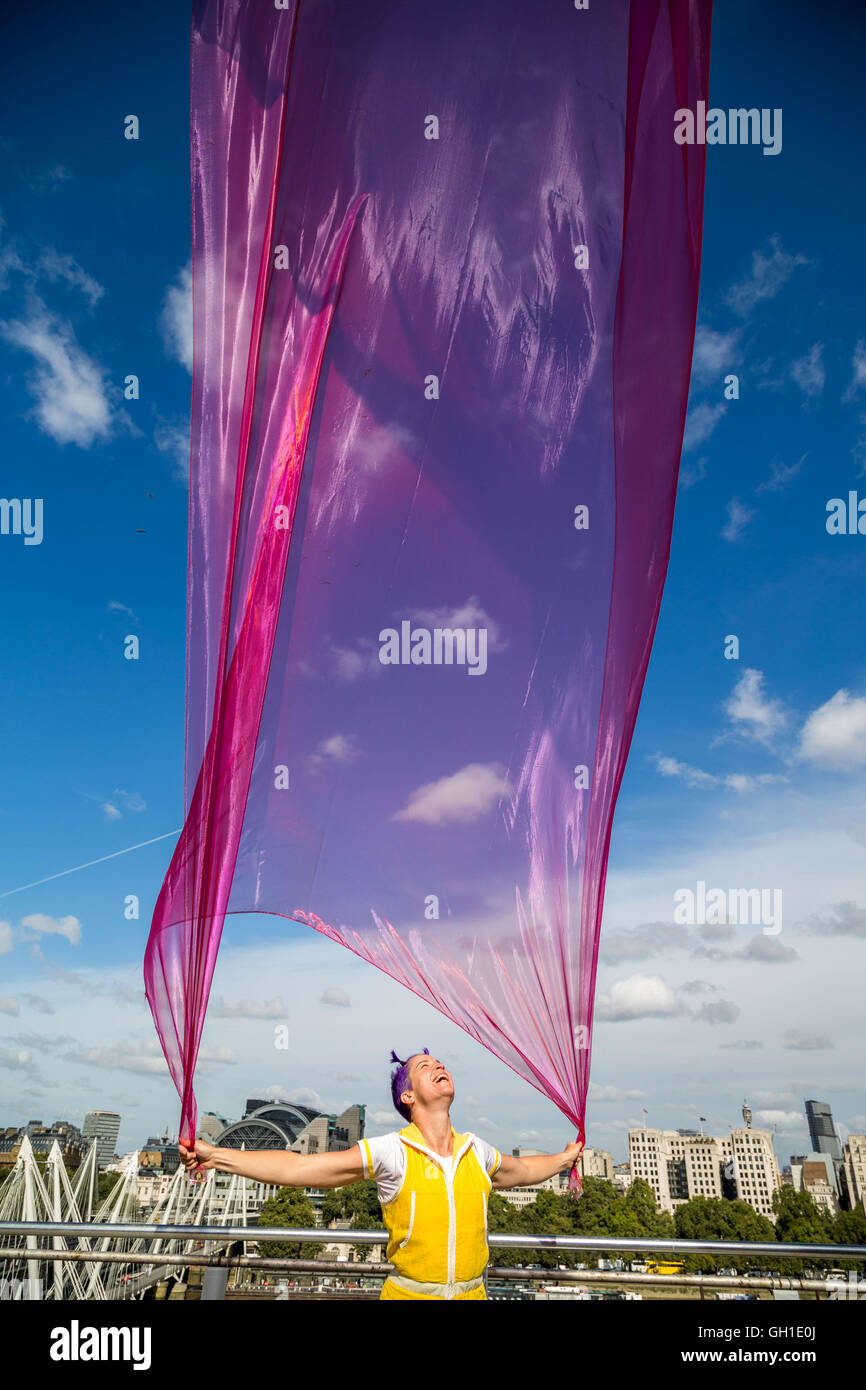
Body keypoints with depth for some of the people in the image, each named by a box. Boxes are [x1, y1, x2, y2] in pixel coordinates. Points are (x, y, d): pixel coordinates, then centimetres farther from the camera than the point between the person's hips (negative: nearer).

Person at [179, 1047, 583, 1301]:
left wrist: (565, 1158, 37)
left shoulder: (478, 1153, 3)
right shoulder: (390, 1153, -11)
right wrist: (215, 1156, -17)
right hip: (409, 1292, -3)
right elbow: (295, 1168, -13)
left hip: (471, 1292, 4)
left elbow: (523, 1169, 26)